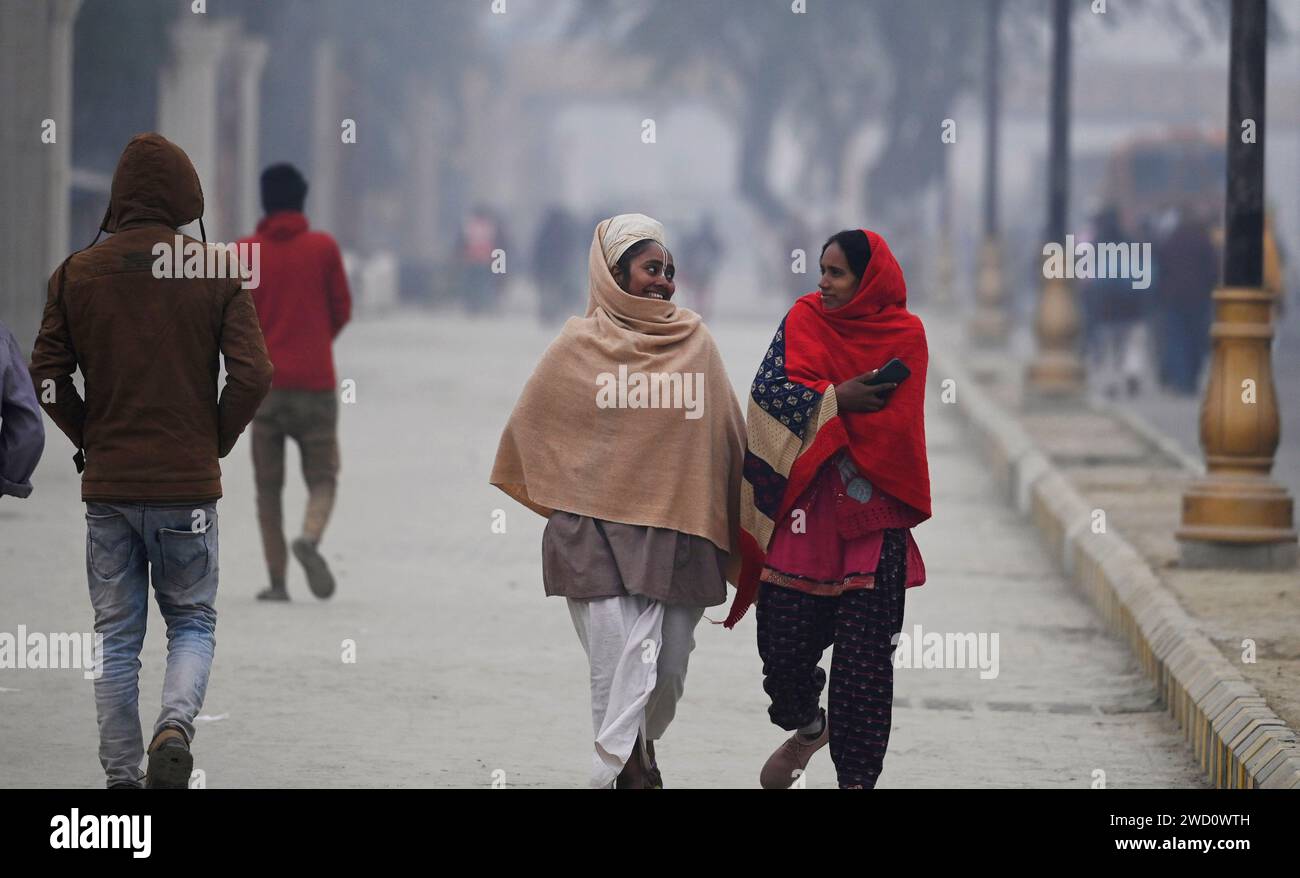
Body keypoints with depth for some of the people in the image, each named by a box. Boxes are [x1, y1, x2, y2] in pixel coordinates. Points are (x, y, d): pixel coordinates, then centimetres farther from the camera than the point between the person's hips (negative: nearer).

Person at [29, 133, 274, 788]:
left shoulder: (77, 273, 0)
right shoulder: (216, 273, -5)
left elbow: (46, 375, -2)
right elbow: (253, 374, -10)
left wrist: (88, 439, 11)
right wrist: (216, 442, 5)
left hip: (107, 487, 1)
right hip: (187, 486, -1)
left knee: (116, 638, 9)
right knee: (192, 621, 12)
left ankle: (121, 774, 7)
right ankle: (176, 723, -14)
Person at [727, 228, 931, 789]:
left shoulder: (905, 335, 0)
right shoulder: (806, 318, 6)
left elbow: (892, 427, -8)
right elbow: (770, 389, -7)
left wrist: (819, 405, -7)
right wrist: (838, 400, -14)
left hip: (869, 513, -2)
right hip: (802, 507, 2)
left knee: (864, 650, -5)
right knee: (783, 639, 2)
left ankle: (856, 776, 1)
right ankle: (806, 727, 33)